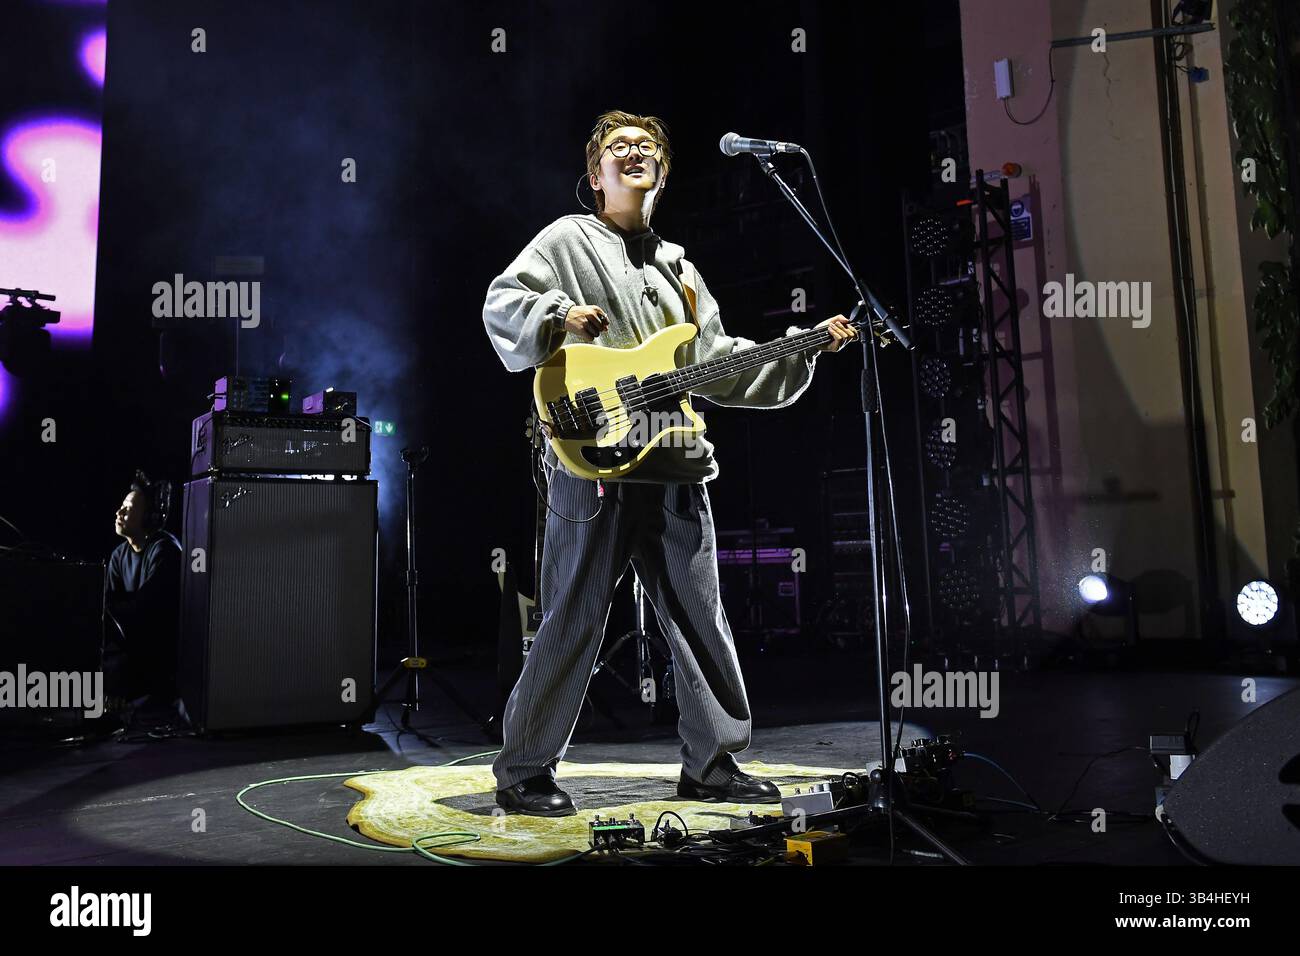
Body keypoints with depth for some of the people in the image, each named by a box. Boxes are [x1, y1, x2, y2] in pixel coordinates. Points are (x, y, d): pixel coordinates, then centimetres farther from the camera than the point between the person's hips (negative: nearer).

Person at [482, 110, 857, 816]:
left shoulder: (677, 266, 24)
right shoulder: (568, 239, 7)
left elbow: (718, 361, 21)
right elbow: (501, 303, -5)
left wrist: (804, 349, 15)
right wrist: (562, 315, -24)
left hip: (677, 466, 6)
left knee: (701, 620, 9)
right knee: (573, 624, -2)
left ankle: (713, 762, 23)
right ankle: (523, 771, 13)